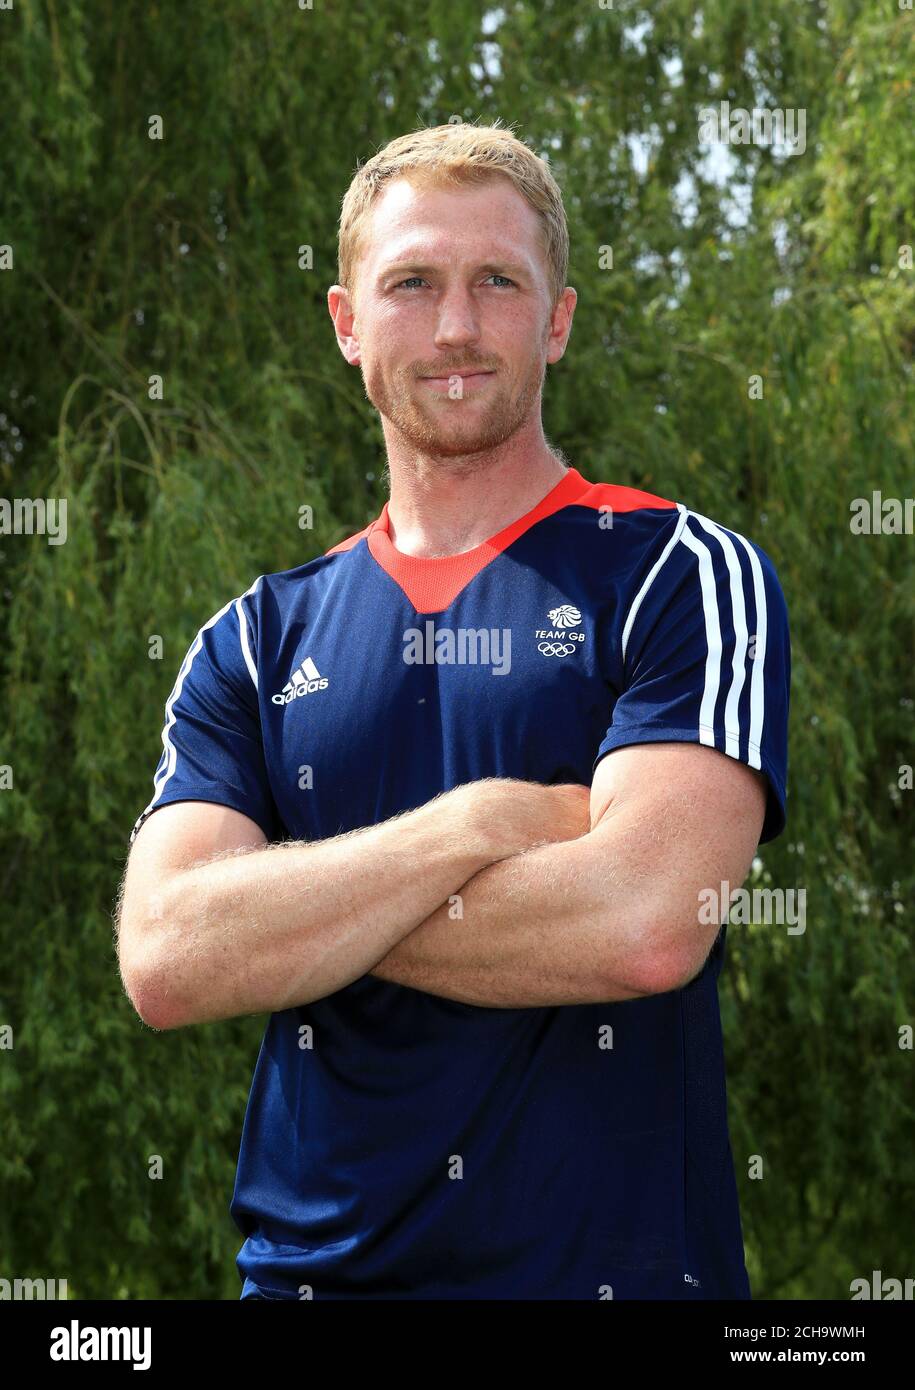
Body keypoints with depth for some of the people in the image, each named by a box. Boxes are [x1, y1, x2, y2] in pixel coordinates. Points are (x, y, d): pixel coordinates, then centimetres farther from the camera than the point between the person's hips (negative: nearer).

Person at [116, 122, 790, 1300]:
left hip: (615, 1261, -3)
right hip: (307, 1265, 3)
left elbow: (644, 924, -19)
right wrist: (478, 825, -15)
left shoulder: (682, 574, -3)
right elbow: (164, 963, -7)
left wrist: (294, 913, -9)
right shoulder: (256, 642, 8)